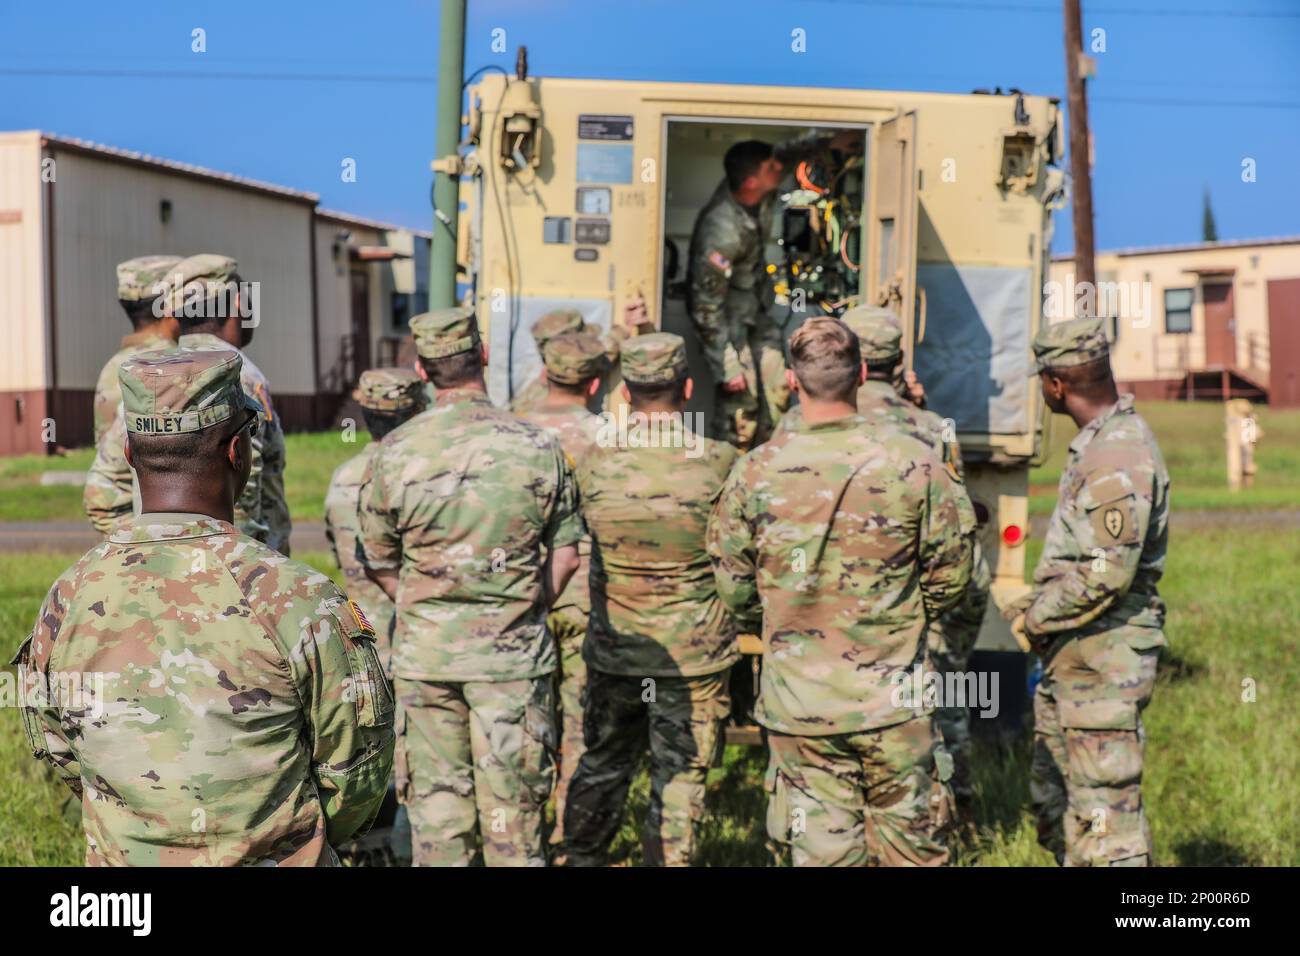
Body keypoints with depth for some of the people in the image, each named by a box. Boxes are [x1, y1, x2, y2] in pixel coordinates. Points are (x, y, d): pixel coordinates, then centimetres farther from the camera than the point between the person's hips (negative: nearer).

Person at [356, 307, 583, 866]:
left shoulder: (394, 452, -4)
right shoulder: (538, 447, -5)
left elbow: (376, 560, 4)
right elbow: (565, 557, 1)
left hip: (424, 654, 1)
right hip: (514, 656, -1)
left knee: (435, 803, 10)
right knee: (513, 809, 7)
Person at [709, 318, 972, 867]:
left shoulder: (755, 473, -7)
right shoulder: (915, 462, -10)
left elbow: (734, 589, 1)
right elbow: (951, 573, -1)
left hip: (797, 703, 1)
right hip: (892, 699, -1)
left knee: (821, 848, 10)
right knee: (911, 845, 13)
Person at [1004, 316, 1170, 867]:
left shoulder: (1118, 458, -20)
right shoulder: (1097, 443, 12)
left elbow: (1107, 574, -25)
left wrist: (1036, 620, -13)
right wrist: (1035, 607, 12)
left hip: (1104, 661, -11)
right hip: (1074, 658, 11)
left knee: (1105, 809, -4)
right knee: (1053, 799, 19)